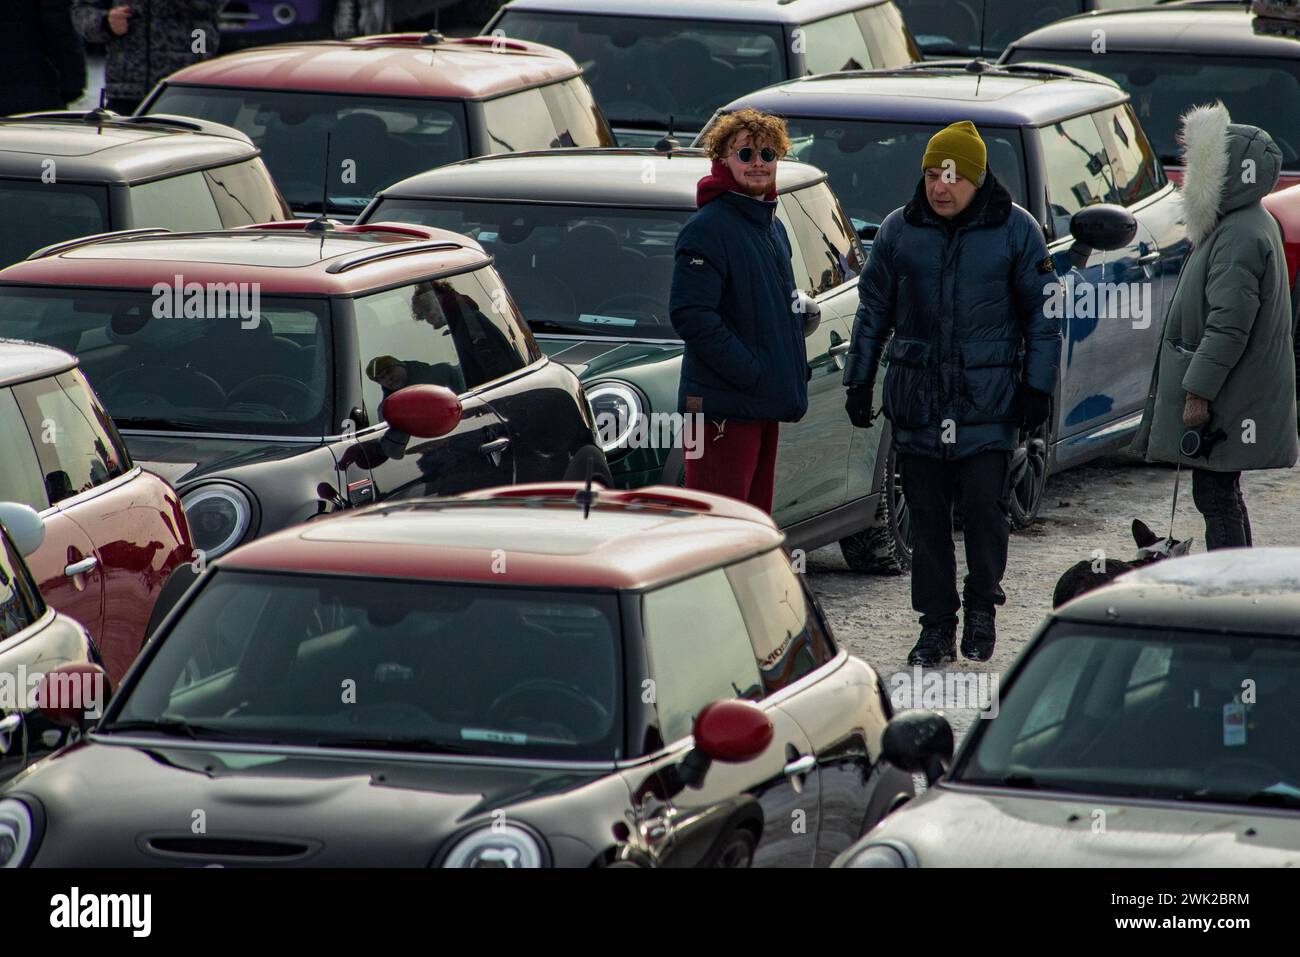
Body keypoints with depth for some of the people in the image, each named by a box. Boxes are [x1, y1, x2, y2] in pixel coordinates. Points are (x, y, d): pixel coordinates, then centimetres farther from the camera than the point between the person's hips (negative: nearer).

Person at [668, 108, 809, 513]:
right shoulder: (707, 228, -13)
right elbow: (690, 313, -21)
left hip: (766, 403, 9)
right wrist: (749, 372, -22)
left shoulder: (773, 228, 17)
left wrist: (796, 368, 11)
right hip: (724, 406, -9)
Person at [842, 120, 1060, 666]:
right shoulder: (899, 230, 6)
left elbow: (1043, 314, 4)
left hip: (989, 399, -2)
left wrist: (1037, 387, -1)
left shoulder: (1015, 230, 0)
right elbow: (873, 310, 15)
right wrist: (859, 381, 12)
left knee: (986, 506, -7)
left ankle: (981, 609, 14)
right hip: (917, 398, 2)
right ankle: (936, 626, 12)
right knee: (927, 517, 4)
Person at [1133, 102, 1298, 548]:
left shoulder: (1241, 238, -20)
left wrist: (1198, 393, -23)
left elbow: (1229, 325, -25)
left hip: (1227, 406, -11)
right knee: (1223, 498, 17)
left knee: (1217, 499, -9)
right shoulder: (1249, 226, 15)